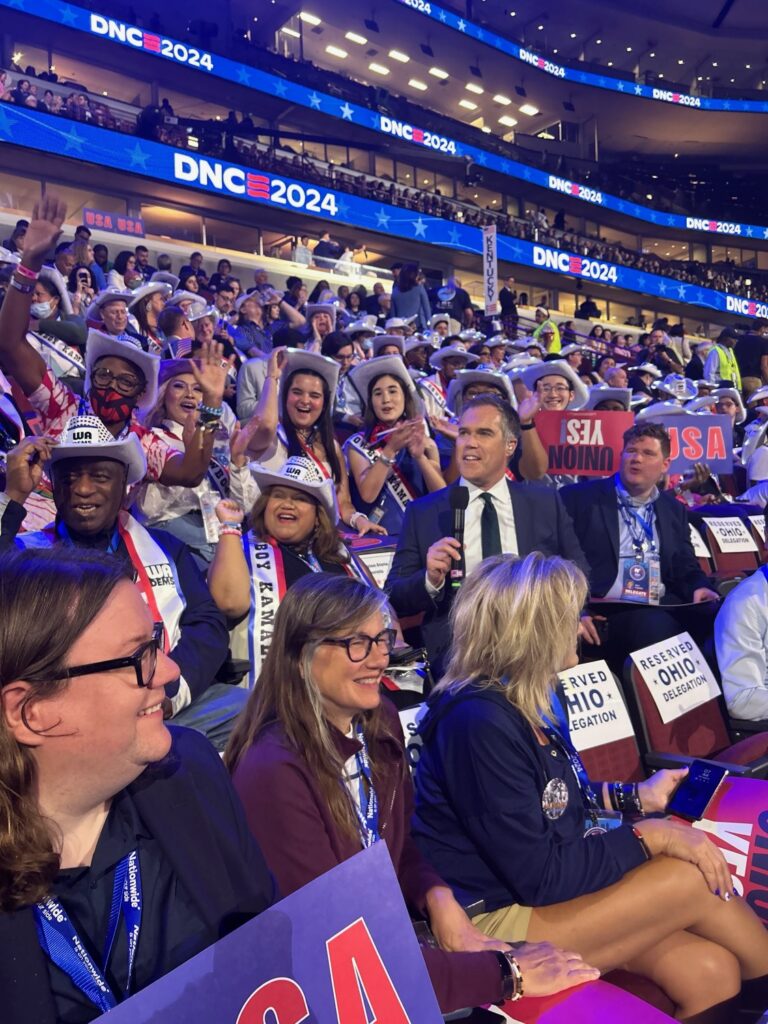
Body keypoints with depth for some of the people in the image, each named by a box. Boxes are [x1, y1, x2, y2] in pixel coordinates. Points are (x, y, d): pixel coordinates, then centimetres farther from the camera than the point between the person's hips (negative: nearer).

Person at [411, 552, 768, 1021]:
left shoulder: (530, 700, 2)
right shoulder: (480, 723, -26)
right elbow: (540, 877, -23)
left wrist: (635, 797, 19)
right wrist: (651, 836, -16)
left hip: (532, 894, 8)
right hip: (495, 922, -8)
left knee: (709, 971, -8)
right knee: (693, 879, -11)